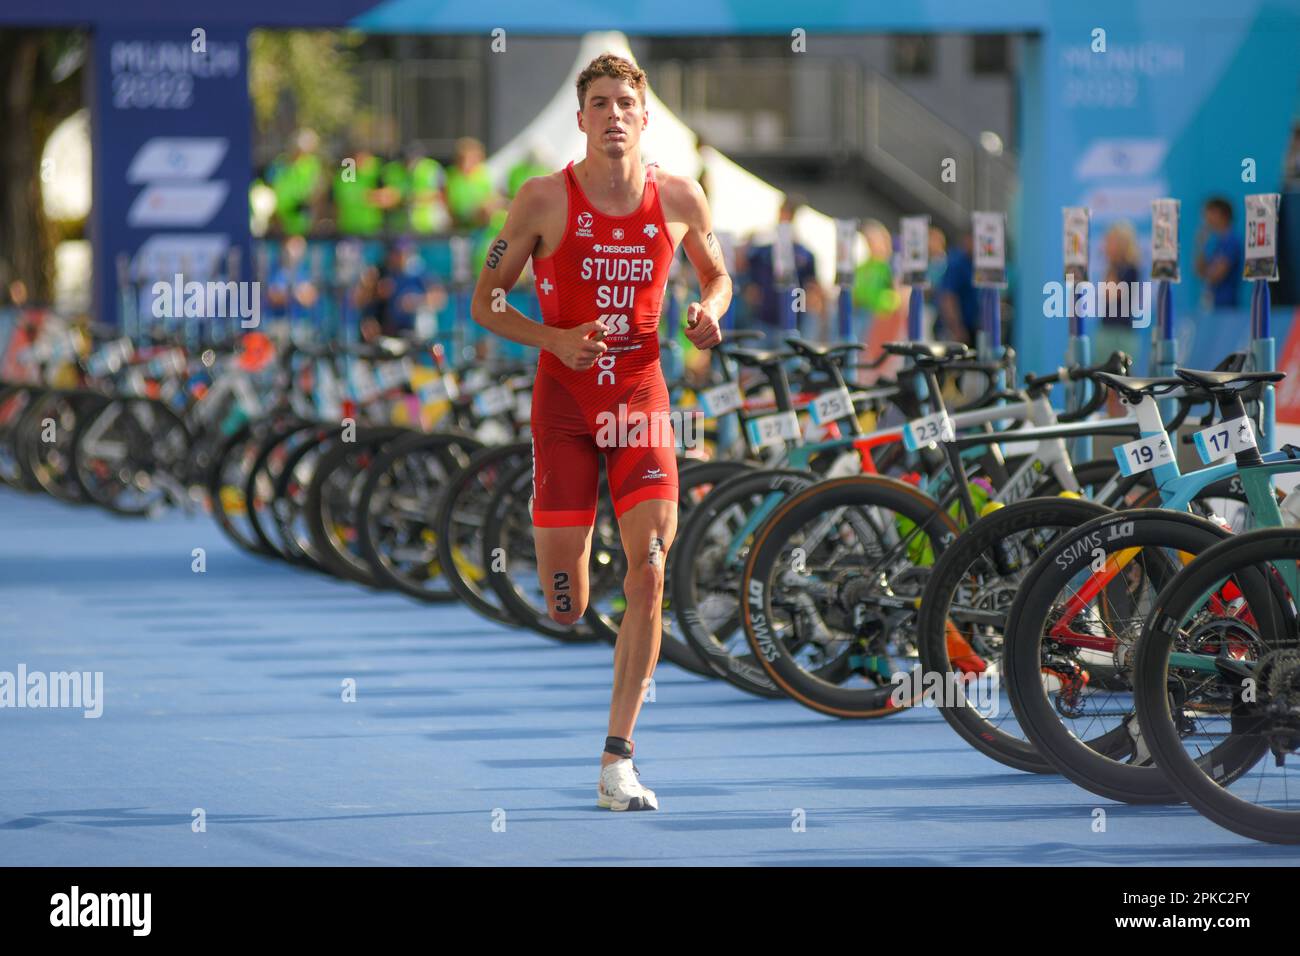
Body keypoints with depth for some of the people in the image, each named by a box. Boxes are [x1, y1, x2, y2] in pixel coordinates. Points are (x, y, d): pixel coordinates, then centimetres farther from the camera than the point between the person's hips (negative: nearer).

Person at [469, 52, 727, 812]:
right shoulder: (545, 200, -6)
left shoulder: (680, 198, 0)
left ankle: (618, 762, -7)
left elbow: (717, 274, 18)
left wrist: (711, 310, -4)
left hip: (641, 400, 1)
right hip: (564, 401, -1)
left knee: (650, 571, -14)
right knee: (564, 612, -4)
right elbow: (486, 301, 1)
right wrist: (553, 339, -16)